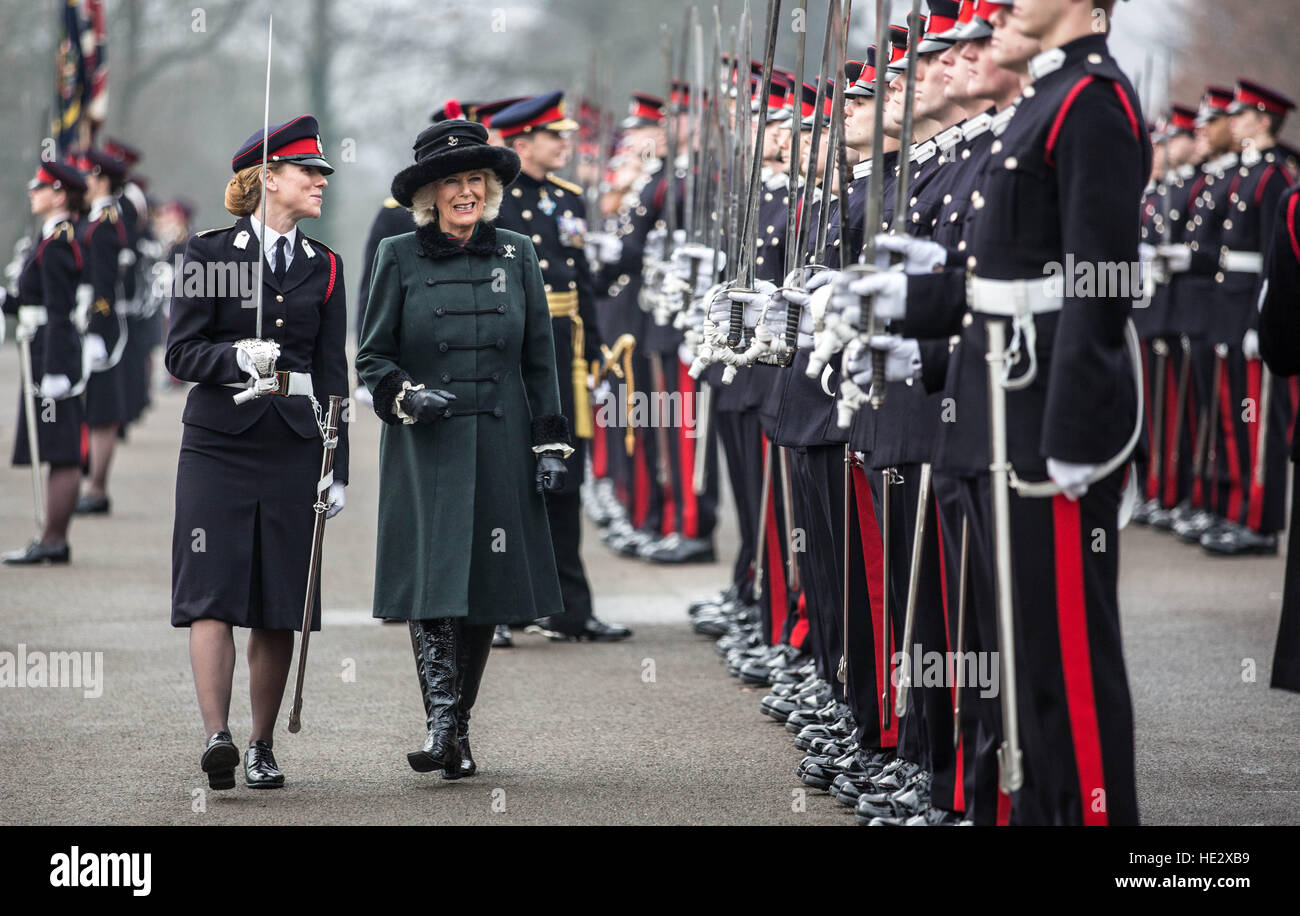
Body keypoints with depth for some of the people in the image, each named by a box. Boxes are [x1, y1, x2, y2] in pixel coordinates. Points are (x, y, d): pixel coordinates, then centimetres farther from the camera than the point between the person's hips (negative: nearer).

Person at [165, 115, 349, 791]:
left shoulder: (322, 266, 12)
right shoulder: (209, 253, 2)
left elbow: (331, 374, 12)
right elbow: (181, 352, -2)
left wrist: (337, 469, 8)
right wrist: (239, 357, -22)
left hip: (293, 449, 3)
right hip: (218, 445, -3)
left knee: (279, 607, 3)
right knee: (212, 594, -12)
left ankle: (261, 747, 12)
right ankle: (217, 736, -20)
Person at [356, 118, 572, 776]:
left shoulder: (516, 256, 8)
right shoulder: (399, 258, 2)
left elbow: (540, 360, 11)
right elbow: (372, 357, 5)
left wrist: (550, 444, 5)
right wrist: (406, 396, -14)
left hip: (500, 447, 2)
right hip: (425, 449, -2)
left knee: (486, 587, 5)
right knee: (432, 582, -12)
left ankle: (458, 727, 15)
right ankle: (442, 727, -15)